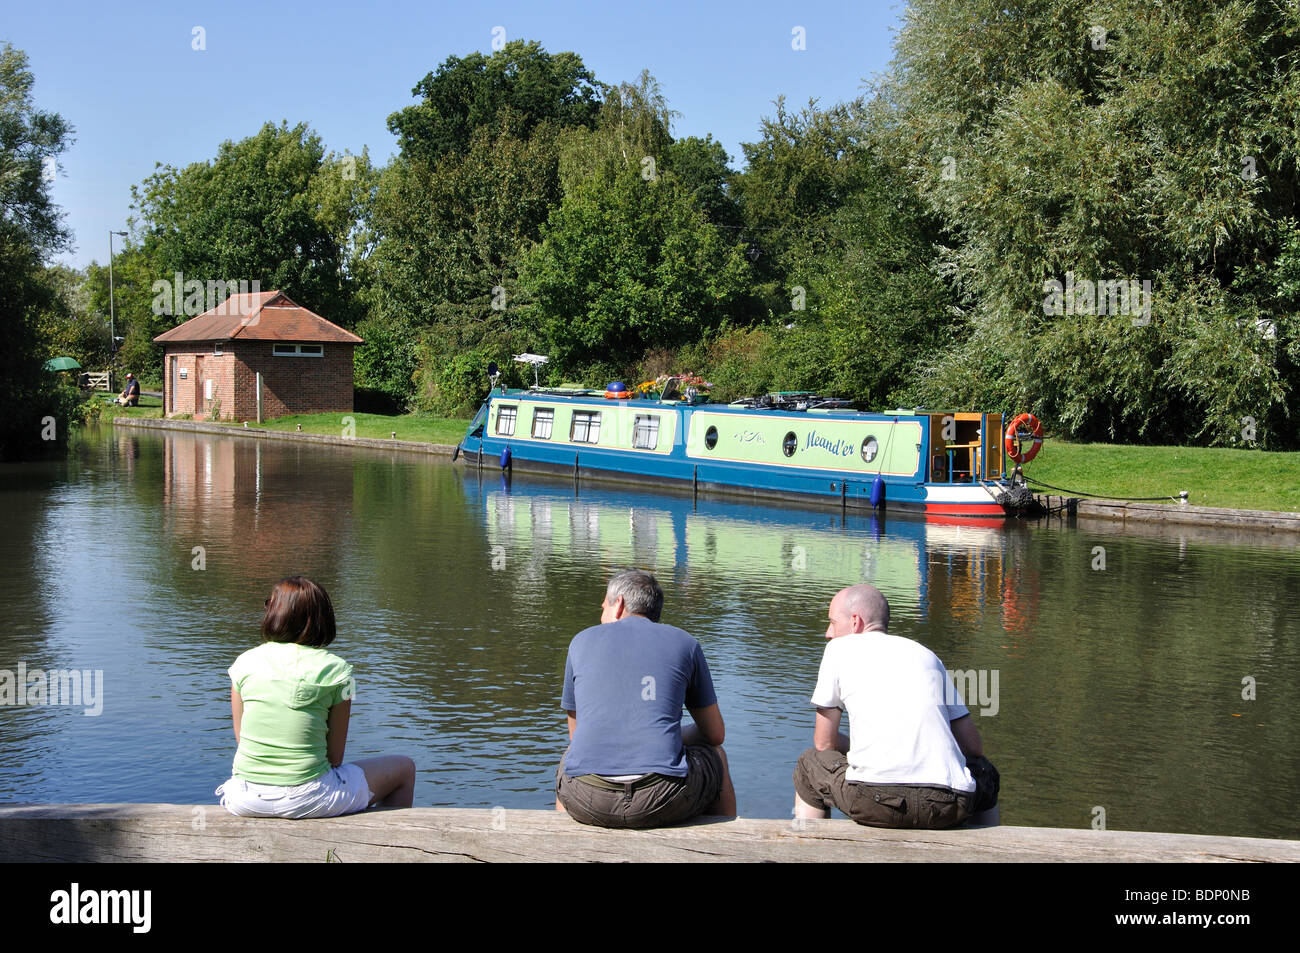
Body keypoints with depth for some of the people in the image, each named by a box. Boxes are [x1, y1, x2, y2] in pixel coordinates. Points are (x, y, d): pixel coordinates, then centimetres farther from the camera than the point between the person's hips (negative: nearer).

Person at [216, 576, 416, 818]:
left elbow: (241, 737, 8)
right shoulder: (336, 669, -5)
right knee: (404, 768, 20)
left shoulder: (245, 662, 2)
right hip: (307, 799, -4)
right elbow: (335, 755, -4)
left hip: (245, 799, 4)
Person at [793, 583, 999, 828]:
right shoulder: (927, 654, 23)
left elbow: (824, 743, 16)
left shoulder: (840, 648, 13)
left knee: (809, 765, 28)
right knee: (986, 775, 37)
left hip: (874, 799, -3)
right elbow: (973, 746, 22)